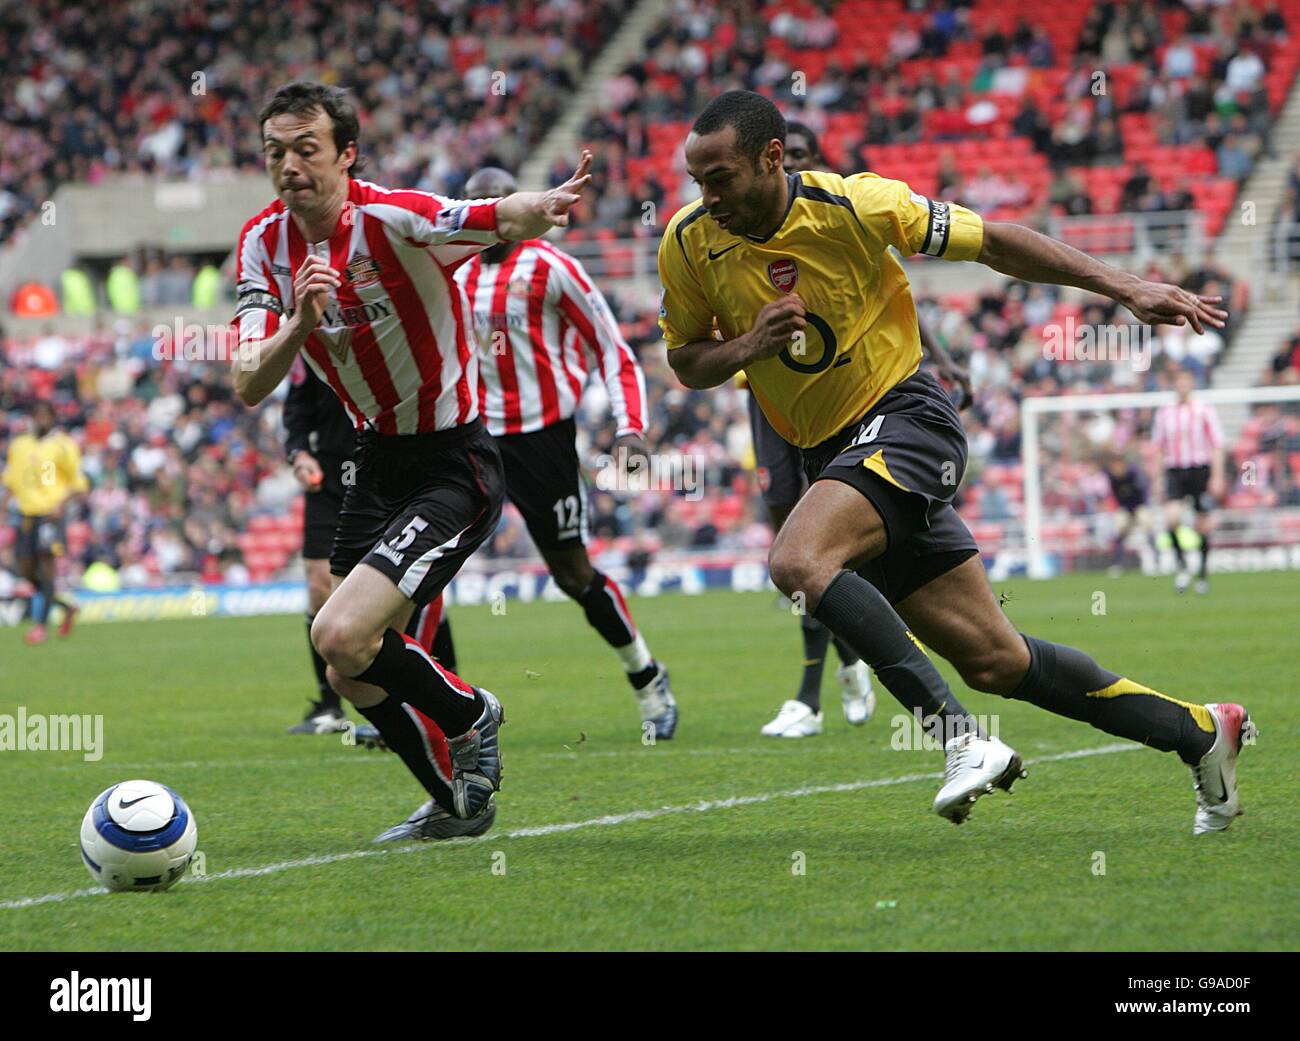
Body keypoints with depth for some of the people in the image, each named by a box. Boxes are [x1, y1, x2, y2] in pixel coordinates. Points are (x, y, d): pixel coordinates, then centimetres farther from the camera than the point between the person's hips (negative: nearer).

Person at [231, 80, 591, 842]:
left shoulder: (394, 219, -21)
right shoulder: (265, 243, -3)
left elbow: (507, 218, -31)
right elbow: (250, 386, -9)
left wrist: (549, 204, -55)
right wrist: (299, 322, -29)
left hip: (454, 470, -8)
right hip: (379, 458, 8)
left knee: (342, 637, -21)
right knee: (353, 675, 13)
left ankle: (469, 716, 8)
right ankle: (456, 802, 36)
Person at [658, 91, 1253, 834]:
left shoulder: (852, 205, -16)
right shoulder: (689, 244, -5)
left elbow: (991, 242, -7)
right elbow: (686, 362, 8)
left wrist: (1125, 288, -7)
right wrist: (748, 346, -14)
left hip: (904, 418, -5)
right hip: (826, 453, 5)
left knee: (798, 562, -32)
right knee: (993, 661, 4)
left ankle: (964, 739, -29)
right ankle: (1200, 732, 19)